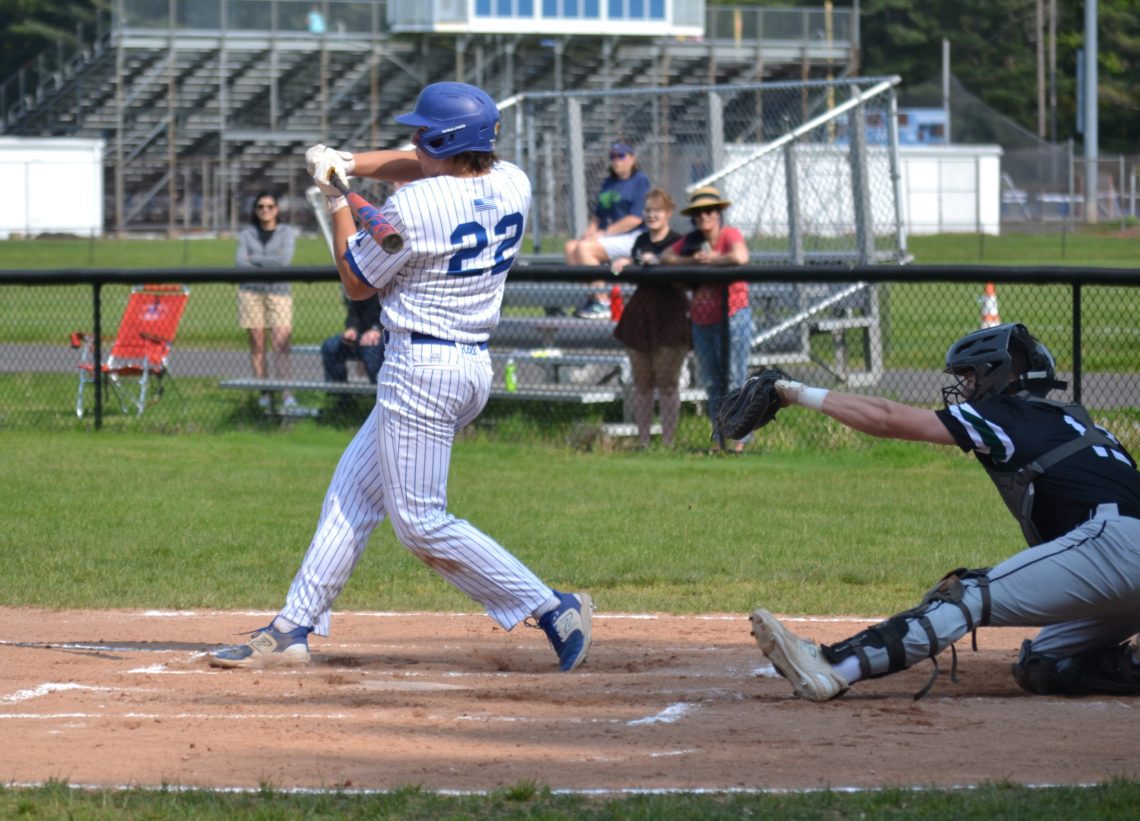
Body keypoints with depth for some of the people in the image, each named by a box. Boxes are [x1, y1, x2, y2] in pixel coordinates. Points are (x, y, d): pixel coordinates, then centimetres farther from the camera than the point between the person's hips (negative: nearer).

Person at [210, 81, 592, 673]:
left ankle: (552, 609, -6)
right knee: (354, 486, 16)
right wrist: (350, 163, 14)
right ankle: (293, 630, 19)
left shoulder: (412, 208, -19)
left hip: (420, 368, -9)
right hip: (475, 366, 9)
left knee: (421, 522, -3)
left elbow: (356, 284, -3)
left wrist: (337, 202, 9)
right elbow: (432, 169, 22)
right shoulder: (512, 186, 2)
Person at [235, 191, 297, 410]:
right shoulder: (247, 234, 13)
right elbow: (240, 262, 0)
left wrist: (254, 259, -3)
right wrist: (267, 266, -9)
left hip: (279, 292, -2)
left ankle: (286, 395, -22)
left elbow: (284, 260, -8)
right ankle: (263, 394, 2)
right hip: (251, 291, 2)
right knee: (257, 344, -1)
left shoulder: (286, 233, 8)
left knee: (281, 343, -14)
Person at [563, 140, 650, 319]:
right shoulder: (608, 183, 21)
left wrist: (605, 232, -14)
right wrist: (591, 230, 0)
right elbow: (598, 215, 22)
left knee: (584, 248, -26)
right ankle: (593, 296, -10)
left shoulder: (640, 180, -4)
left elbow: (635, 218, -14)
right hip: (608, 237, 8)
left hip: (631, 238, -8)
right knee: (570, 248, -9)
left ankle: (602, 302, -25)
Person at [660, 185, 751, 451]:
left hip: (732, 317, -7)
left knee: (734, 380, -9)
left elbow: (740, 257, -28)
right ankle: (719, 438, 18)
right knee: (712, 384, 11)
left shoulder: (730, 235, -9)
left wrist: (711, 259, -13)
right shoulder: (692, 240, 11)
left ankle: (740, 438, -7)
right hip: (701, 321, 7)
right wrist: (692, 260, -6)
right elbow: (665, 257, 10)